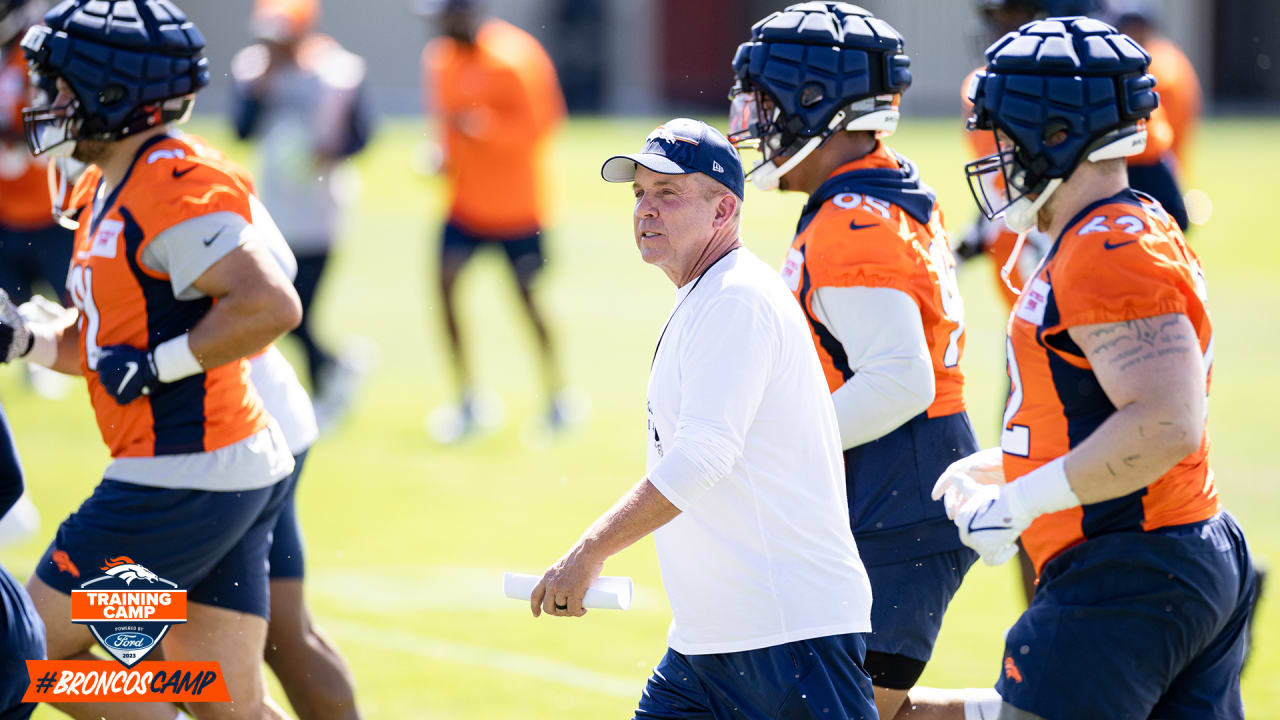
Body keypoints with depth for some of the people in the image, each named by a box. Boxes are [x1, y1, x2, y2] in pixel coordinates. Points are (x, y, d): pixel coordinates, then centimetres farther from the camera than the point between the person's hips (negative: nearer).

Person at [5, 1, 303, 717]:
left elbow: (271, 307, -26)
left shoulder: (174, 191, -17)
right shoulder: (108, 190, 15)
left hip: (183, 481, -10)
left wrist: (156, 364, -19)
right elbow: (105, 345, 23)